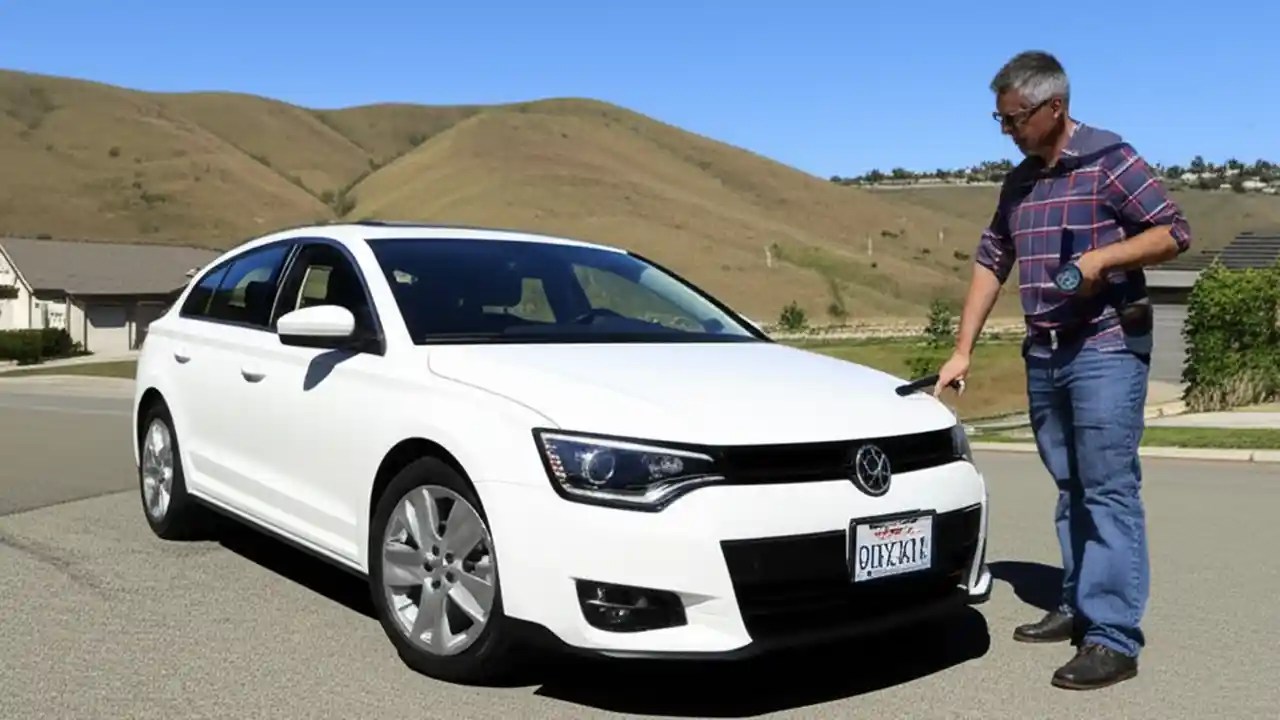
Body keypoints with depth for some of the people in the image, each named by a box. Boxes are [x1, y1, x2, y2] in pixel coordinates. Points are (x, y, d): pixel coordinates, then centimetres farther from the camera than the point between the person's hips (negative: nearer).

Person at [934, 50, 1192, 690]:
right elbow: (991, 262, 15)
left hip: (1106, 349, -7)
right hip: (1043, 354, 7)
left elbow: (1175, 231, -7)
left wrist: (1103, 256, -23)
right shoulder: (1019, 182, 13)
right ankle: (1079, 607, 21)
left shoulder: (1109, 159, -6)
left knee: (1109, 490, -8)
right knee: (1070, 489, 12)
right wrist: (963, 350, 10)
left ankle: (1114, 638, -6)